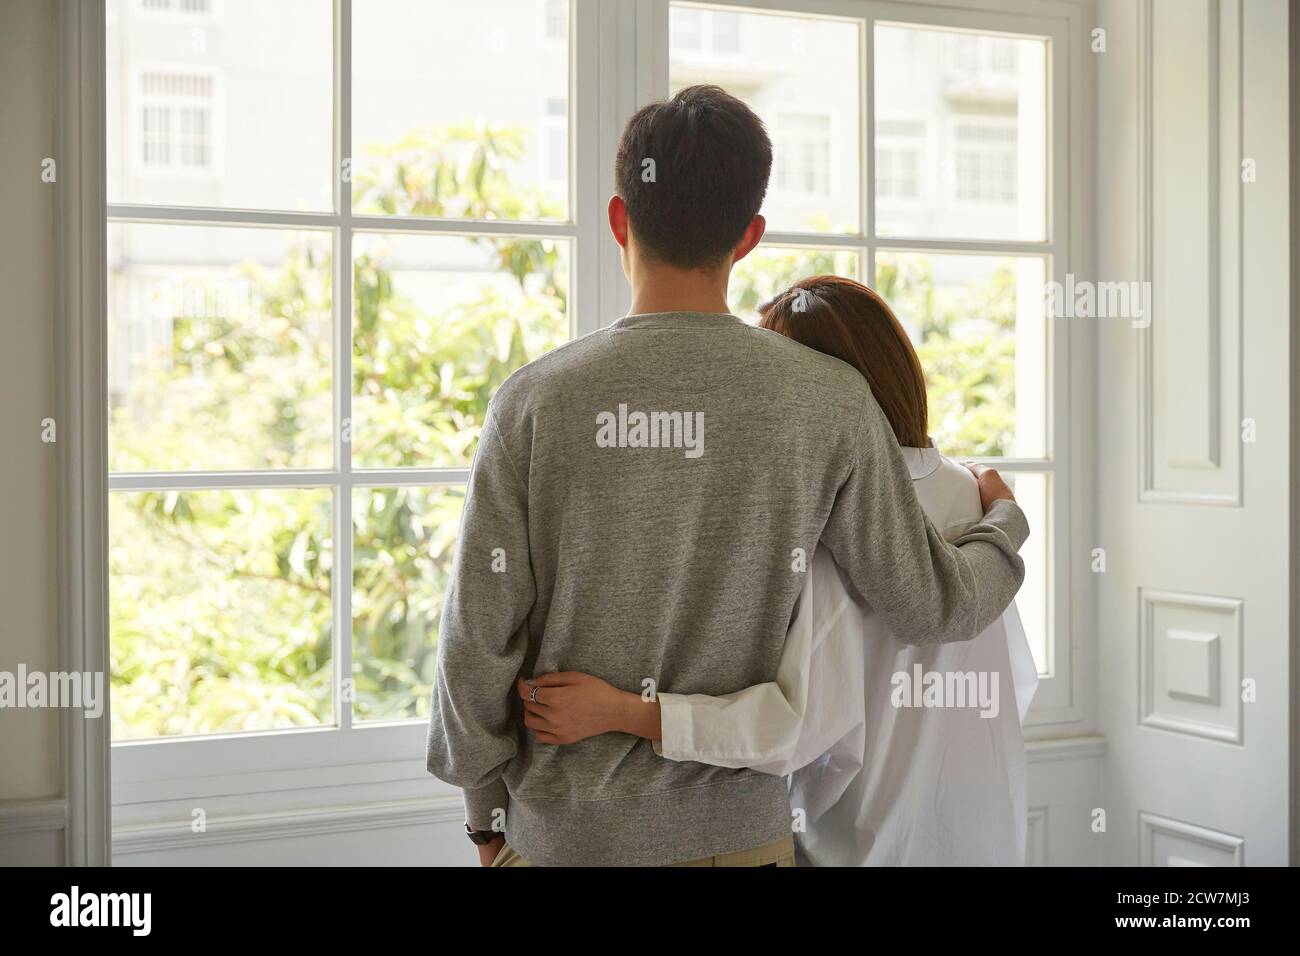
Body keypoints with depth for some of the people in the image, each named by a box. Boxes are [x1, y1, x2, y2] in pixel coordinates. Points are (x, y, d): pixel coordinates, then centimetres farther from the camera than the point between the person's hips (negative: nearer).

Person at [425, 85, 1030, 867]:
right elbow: (931, 604, 0)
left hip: (561, 832, 0)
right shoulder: (828, 401, -8)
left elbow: (479, 634, -7)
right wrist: (1004, 521, 21)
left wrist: (487, 808, 9)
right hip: (734, 832, 0)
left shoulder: (537, 402, -10)